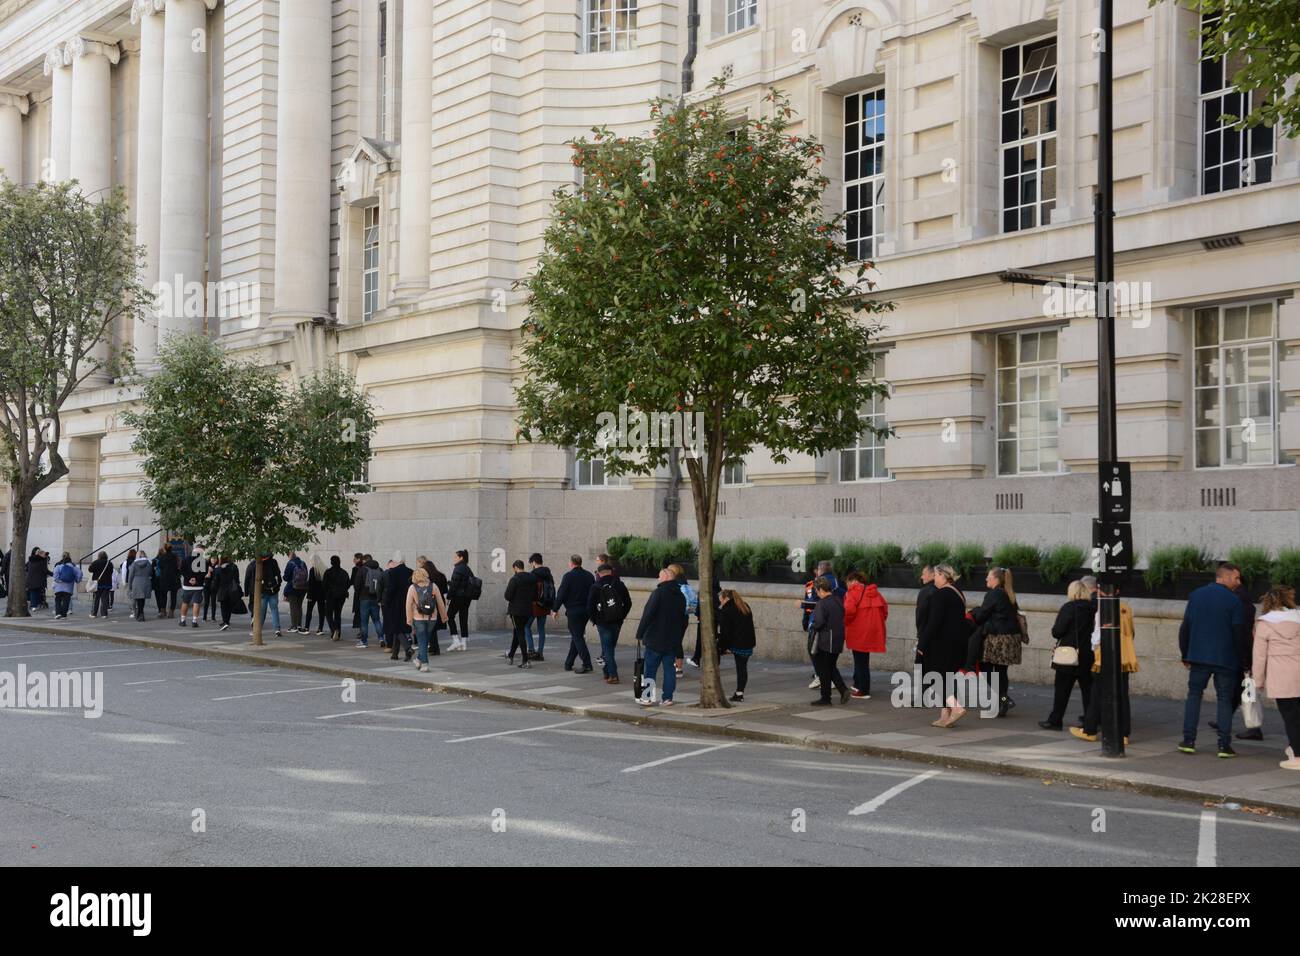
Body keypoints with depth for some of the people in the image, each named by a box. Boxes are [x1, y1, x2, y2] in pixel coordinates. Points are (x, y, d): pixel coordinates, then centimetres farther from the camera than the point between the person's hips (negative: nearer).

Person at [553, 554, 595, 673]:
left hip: (573, 611, -6)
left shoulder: (568, 576, -10)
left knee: (577, 638, -5)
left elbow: (561, 594, -10)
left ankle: (587, 664, -14)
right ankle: (568, 663, 23)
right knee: (576, 636, 16)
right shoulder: (589, 576, 8)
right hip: (586, 611, 6)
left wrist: (555, 609, -1)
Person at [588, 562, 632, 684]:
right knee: (611, 646, 16)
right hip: (617, 622, 3)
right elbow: (628, 602, 5)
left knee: (607, 648, 0)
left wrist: (594, 619, 4)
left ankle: (613, 675, -10)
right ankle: (608, 672, 22)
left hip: (603, 622, -3)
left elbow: (590, 606, -9)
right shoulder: (619, 585, 2)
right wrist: (622, 616, 12)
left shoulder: (596, 587, -7)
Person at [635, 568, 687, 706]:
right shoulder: (680, 596, 9)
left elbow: (647, 615, -15)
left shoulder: (658, 593, -13)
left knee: (650, 668, 2)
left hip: (655, 639, -6)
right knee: (669, 668, 8)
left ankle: (647, 697, 4)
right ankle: (667, 697, 6)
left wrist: (640, 634, -8)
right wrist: (678, 637, 22)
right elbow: (683, 620, 16)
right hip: (672, 641, 6)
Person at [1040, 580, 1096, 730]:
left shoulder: (1068, 608, -13)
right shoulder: (1093, 609, -1)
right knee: (1088, 689, 9)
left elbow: (1056, 632, -15)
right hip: (1088, 655, 4)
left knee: (1062, 689, 4)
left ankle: (1055, 721, 9)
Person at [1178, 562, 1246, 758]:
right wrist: (1244, 661, 0)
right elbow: (1239, 633, -8)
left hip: (1199, 657, 3)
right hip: (1225, 659, -3)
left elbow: (1185, 628, 6)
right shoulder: (1233, 600, -7)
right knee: (1225, 699, 4)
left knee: (1194, 694, 12)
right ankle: (1224, 745, 1)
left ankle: (1189, 741, 7)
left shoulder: (1195, 595, 5)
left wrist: (1185, 655, 14)